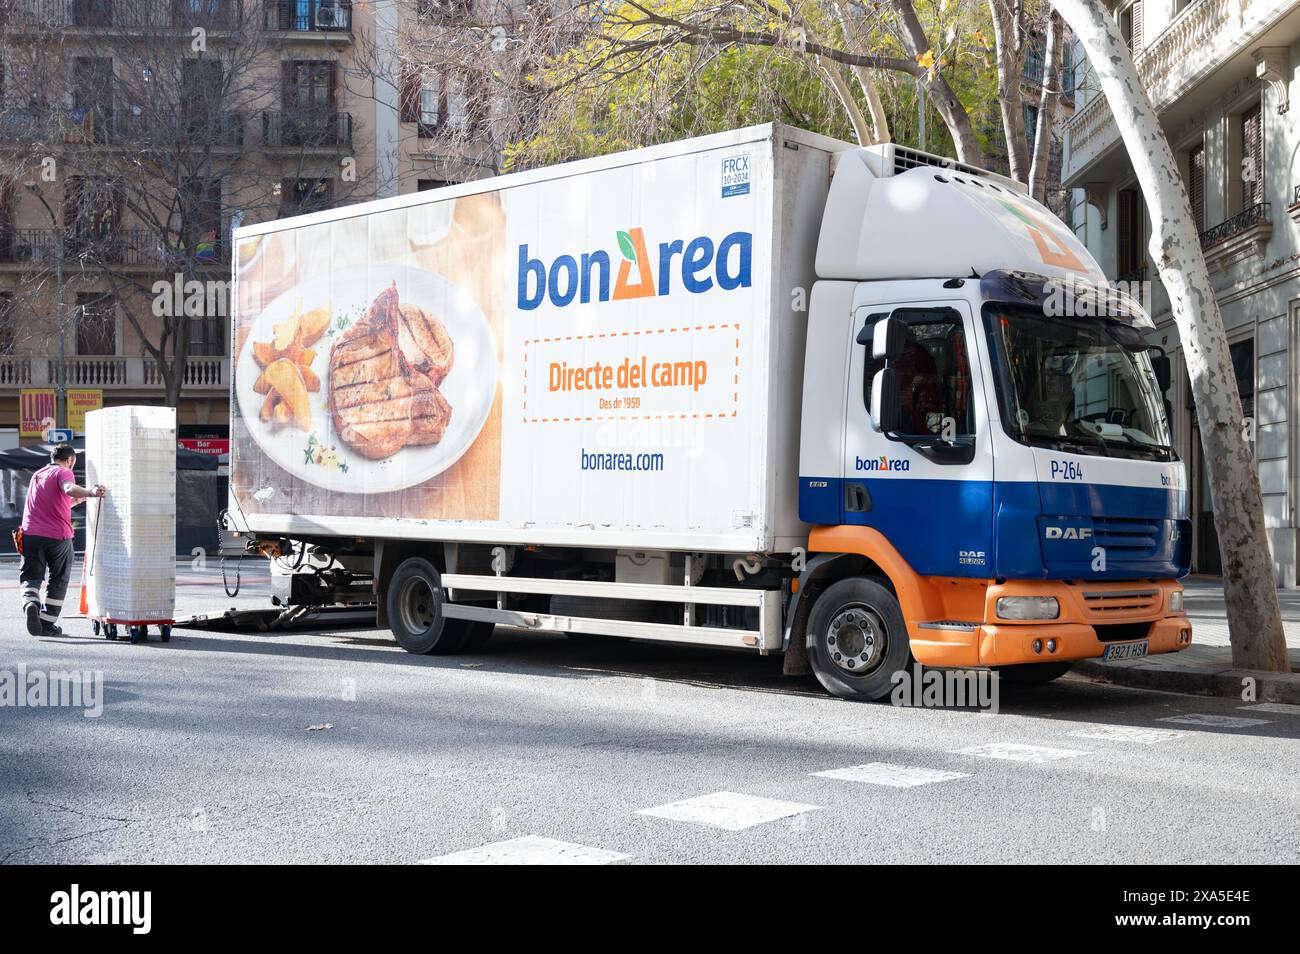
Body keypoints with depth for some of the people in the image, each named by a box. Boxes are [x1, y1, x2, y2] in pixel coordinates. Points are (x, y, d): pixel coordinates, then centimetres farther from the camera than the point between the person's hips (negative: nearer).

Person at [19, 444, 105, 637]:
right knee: (58, 581, 9)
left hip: (30, 534, 5)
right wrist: (90, 492, -41)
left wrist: (78, 499, 34)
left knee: (31, 577, 6)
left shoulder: (37, 474, 22)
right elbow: (69, 489, -27)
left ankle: (30, 602, -25)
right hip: (58, 536, -5)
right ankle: (48, 623, 10)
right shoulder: (63, 472, -2)